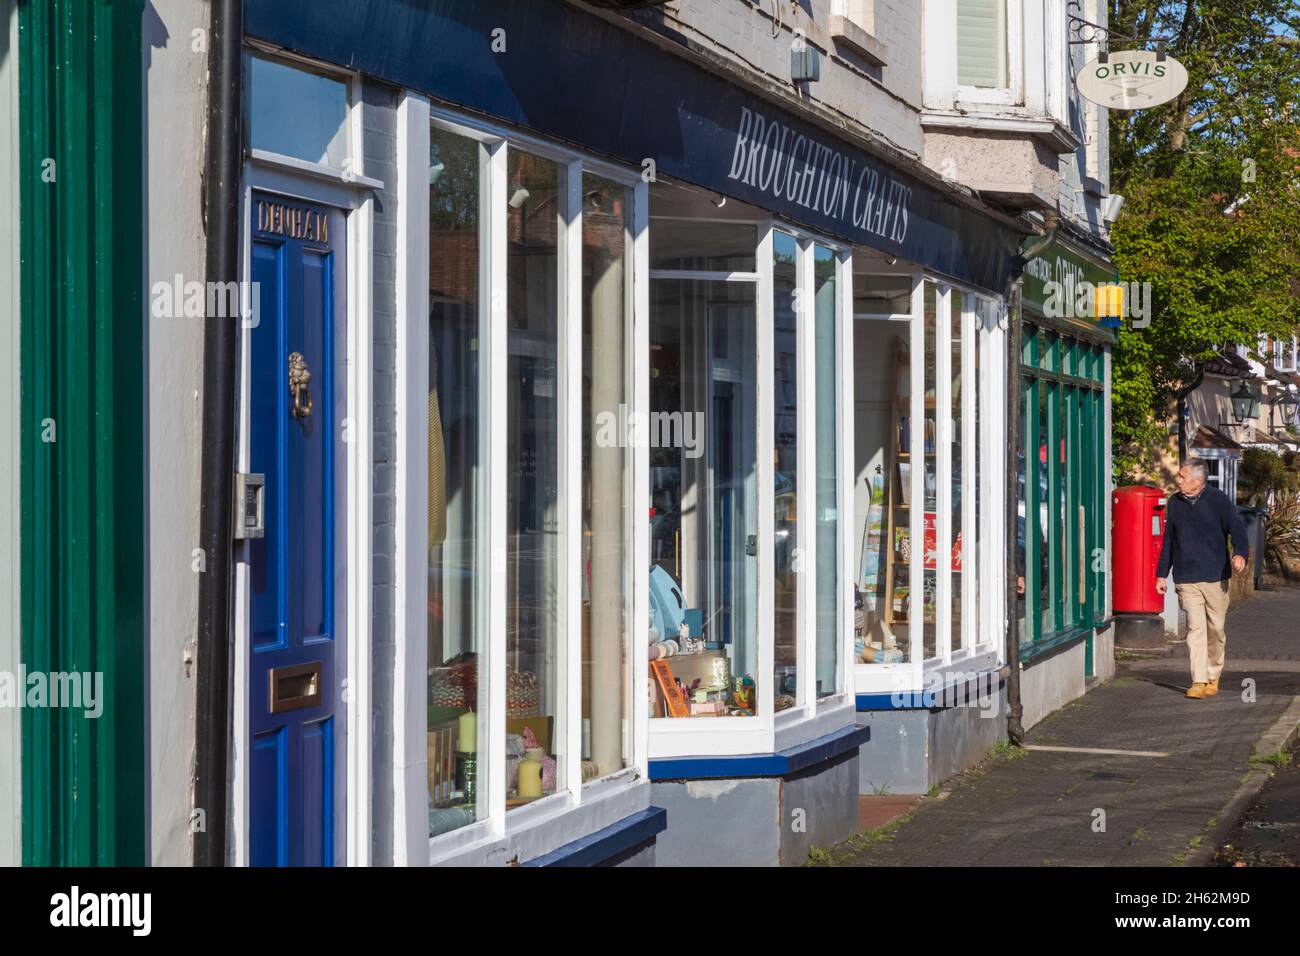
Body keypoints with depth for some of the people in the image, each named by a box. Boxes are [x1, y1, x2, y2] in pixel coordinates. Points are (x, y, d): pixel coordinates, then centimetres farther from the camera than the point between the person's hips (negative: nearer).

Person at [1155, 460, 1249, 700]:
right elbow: (1168, 540, 19)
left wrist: (1240, 554, -27)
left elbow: (1237, 529, -7)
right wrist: (1161, 573, 17)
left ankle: (1213, 677, 23)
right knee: (1195, 628, -9)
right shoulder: (1175, 503, 11)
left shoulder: (1219, 500, 0)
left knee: (1215, 628, 6)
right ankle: (1199, 682, -11)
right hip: (1186, 578, 2)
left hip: (1215, 577, -2)